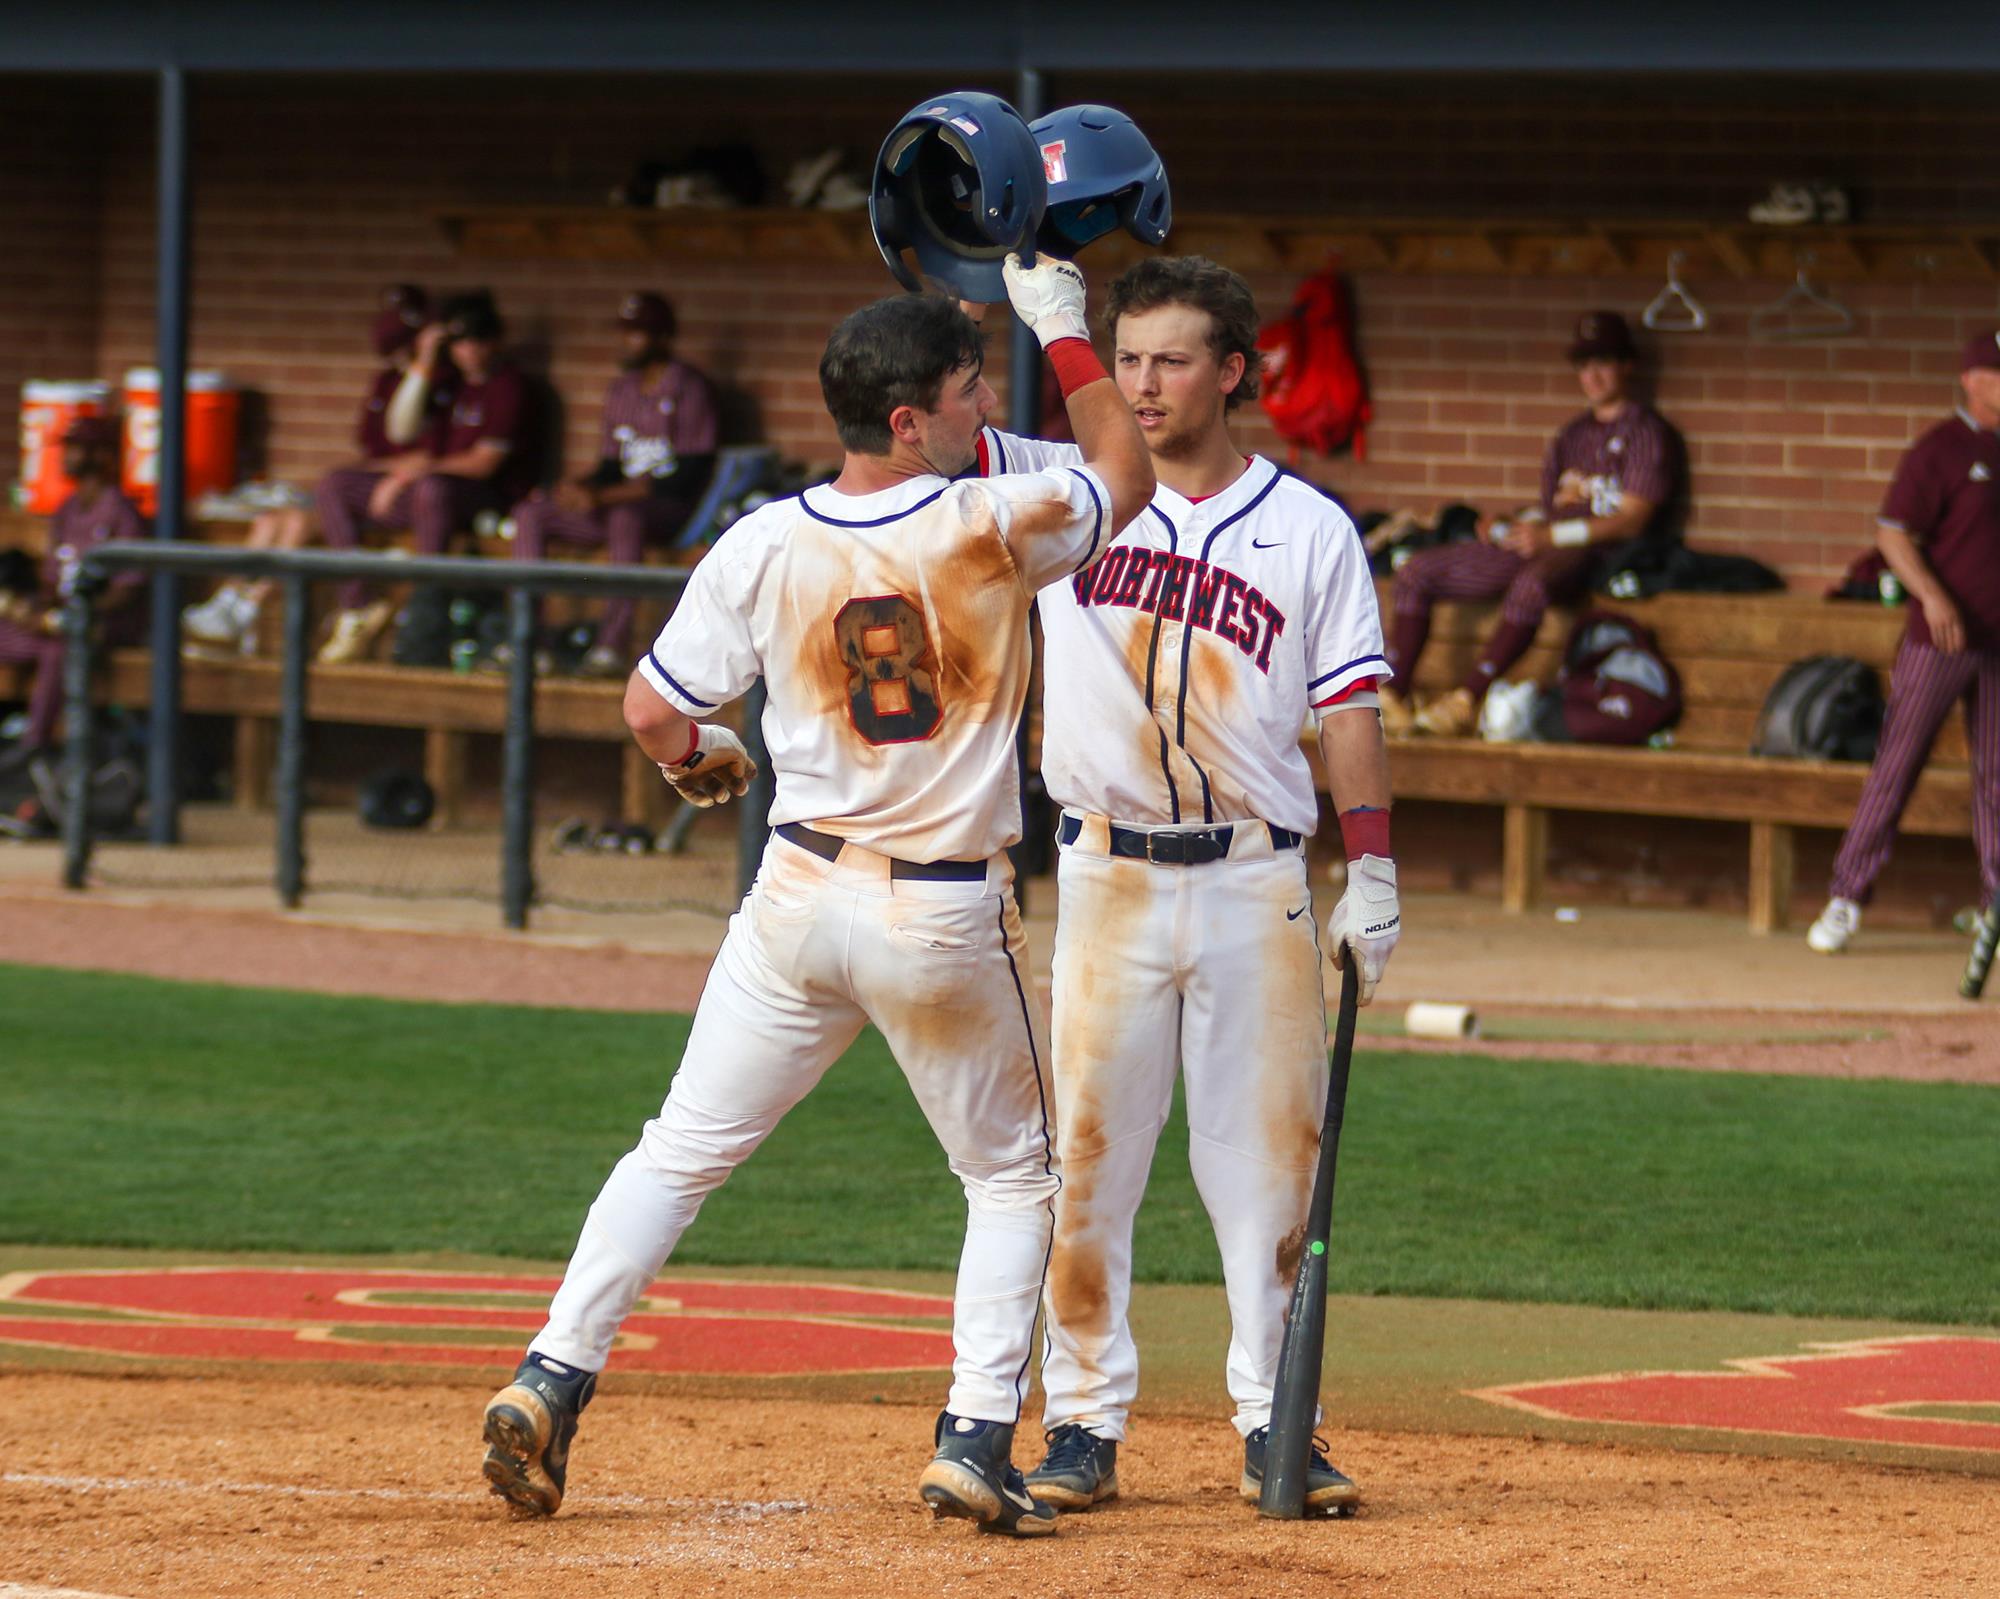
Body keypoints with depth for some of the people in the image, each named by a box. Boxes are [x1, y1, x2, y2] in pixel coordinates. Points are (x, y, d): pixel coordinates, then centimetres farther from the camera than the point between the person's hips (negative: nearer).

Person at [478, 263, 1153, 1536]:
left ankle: (552, 1381, 2)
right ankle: (977, 1442, 4)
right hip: (947, 918, -2)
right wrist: (1065, 328, 14)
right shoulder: (992, 526, -13)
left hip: (801, 900, 2)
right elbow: (1127, 479, 7)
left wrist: (697, 759, 21)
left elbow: (654, 707, -1)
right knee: (1015, 1174, 14)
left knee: (682, 1153, 12)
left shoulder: (765, 547, -7)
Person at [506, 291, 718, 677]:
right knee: (529, 513, -8)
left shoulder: (689, 388, -8)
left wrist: (603, 497, -21)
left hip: (672, 508, -8)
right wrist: (580, 487, -7)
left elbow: (687, 478, -16)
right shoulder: (622, 391, 17)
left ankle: (615, 645, -45)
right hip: (621, 503, 8)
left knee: (625, 515, -41)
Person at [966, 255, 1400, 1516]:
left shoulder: (1312, 531, 5)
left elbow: (1350, 708, 5)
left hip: (1258, 880, 0)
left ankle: (1276, 1424, 9)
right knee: (1089, 1152, 0)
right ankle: (1085, 1425, 8)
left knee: (1269, 1152, 1)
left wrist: (1374, 869, -4)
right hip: (1108, 877, 0)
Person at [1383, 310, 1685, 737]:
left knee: (1532, 583, -43)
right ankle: (1392, 698, -14)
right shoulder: (1573, 435, 26)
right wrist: (1504, 524, 3)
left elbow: (1631, 520, -10)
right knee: (1417, 572, -2)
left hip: (1601, 553, -9)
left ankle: (1466, 701, -44)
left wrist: (1552, 535, -20)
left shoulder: (1647, 432, 1)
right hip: (1542, 544, 9)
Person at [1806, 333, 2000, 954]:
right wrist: (1932, 595, -25)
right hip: (1937, 641, -6)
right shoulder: (1938, 452, -7)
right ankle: (1847, 898, 0)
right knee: (1896, 764, -4)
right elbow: (1892, 533, -12)